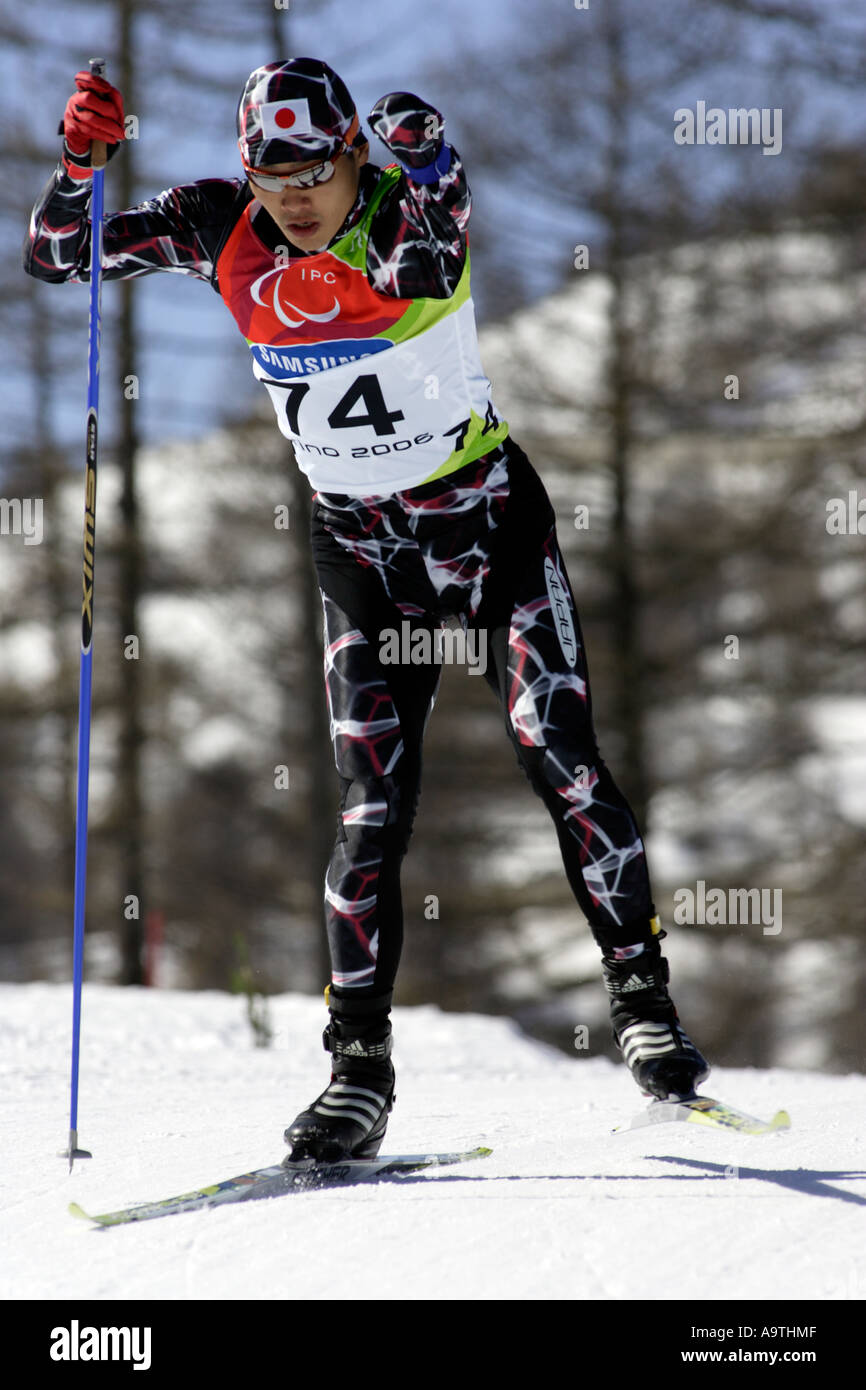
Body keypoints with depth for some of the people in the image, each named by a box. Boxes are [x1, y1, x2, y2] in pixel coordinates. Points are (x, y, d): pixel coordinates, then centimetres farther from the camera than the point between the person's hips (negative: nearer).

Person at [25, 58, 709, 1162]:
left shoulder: (419, 199, -18)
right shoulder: (221, 230, -9)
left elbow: (423, 269, -42)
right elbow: (54, 254, -7)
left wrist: (411, 154, -60)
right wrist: (79, 160, -26)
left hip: (489, 519, -2)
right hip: (360, 546, 2)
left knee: (561, 762, -11)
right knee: (372, 811, -4)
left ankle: (642, 998, 3)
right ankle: (359, 1069, 2)